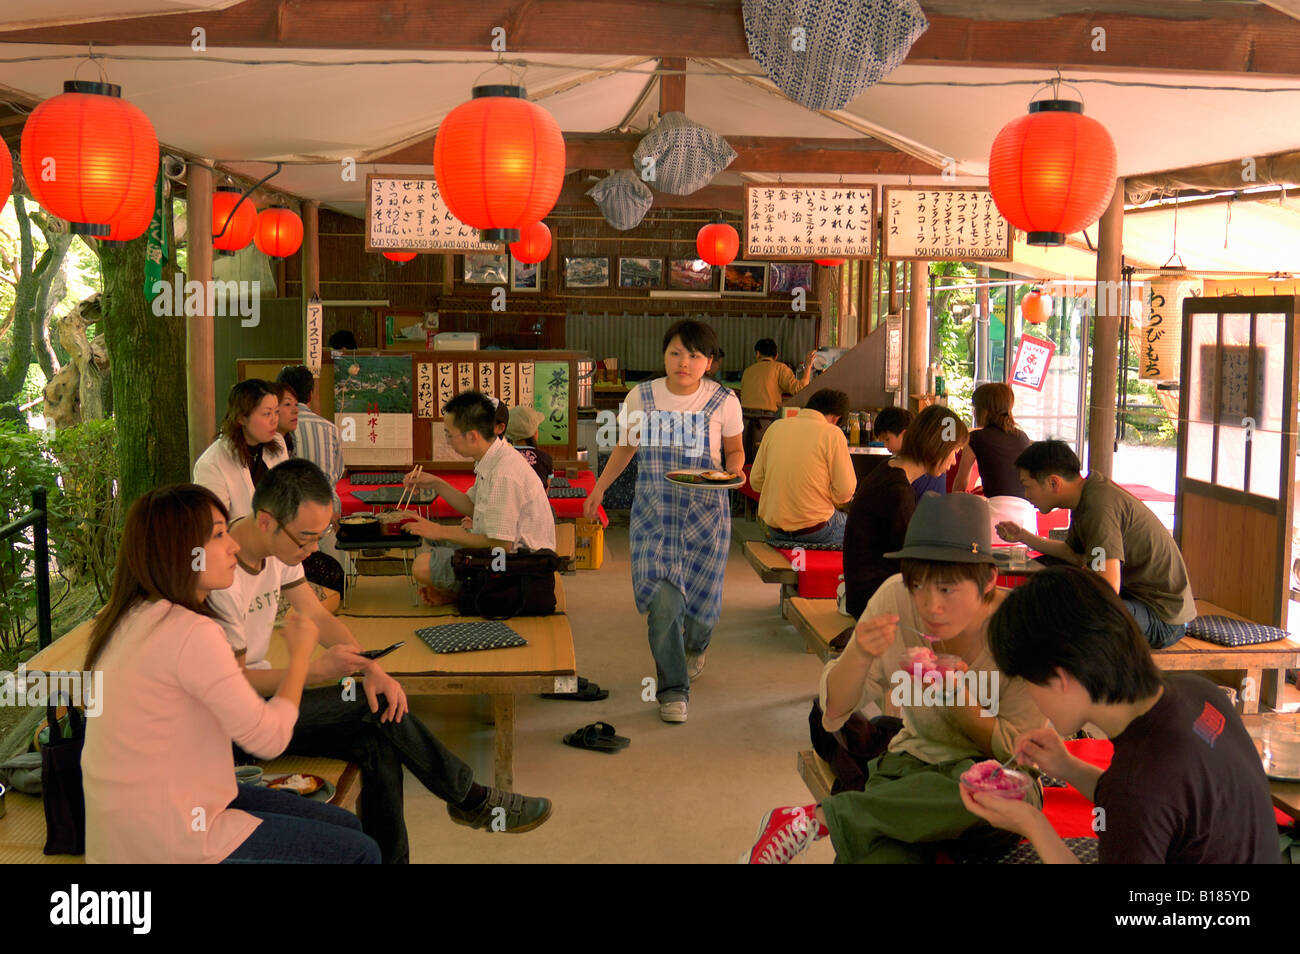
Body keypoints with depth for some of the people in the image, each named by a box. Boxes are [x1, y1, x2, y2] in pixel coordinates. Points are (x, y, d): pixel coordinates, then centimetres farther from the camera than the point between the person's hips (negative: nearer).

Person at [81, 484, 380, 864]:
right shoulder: (193, 633, -23)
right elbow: (270, 738, -17)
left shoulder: (131, 618, 7)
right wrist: (300, 654, -2)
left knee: (346, 826, 13)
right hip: (164, 841, -10)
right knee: (360, 852, -5)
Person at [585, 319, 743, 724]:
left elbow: (734, 450, 10)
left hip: (705, 512, 0)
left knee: (701, 596, 7)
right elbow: (625, 448, 15)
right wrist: (598, 489, 18)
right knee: (661, 598, -13)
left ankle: (694, 646, 45)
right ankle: (672, 689, 0)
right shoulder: (641, 397, 0)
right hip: (653, 512, 0)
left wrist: (733, 473, -11)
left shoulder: (723, 401, -4)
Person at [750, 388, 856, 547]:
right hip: (815, 531, -5)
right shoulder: (832, 433, -11)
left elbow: (755, 481, 6)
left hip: (775, 529, 5)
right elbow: (845, 492, -11)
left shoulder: (776, 427, 2)